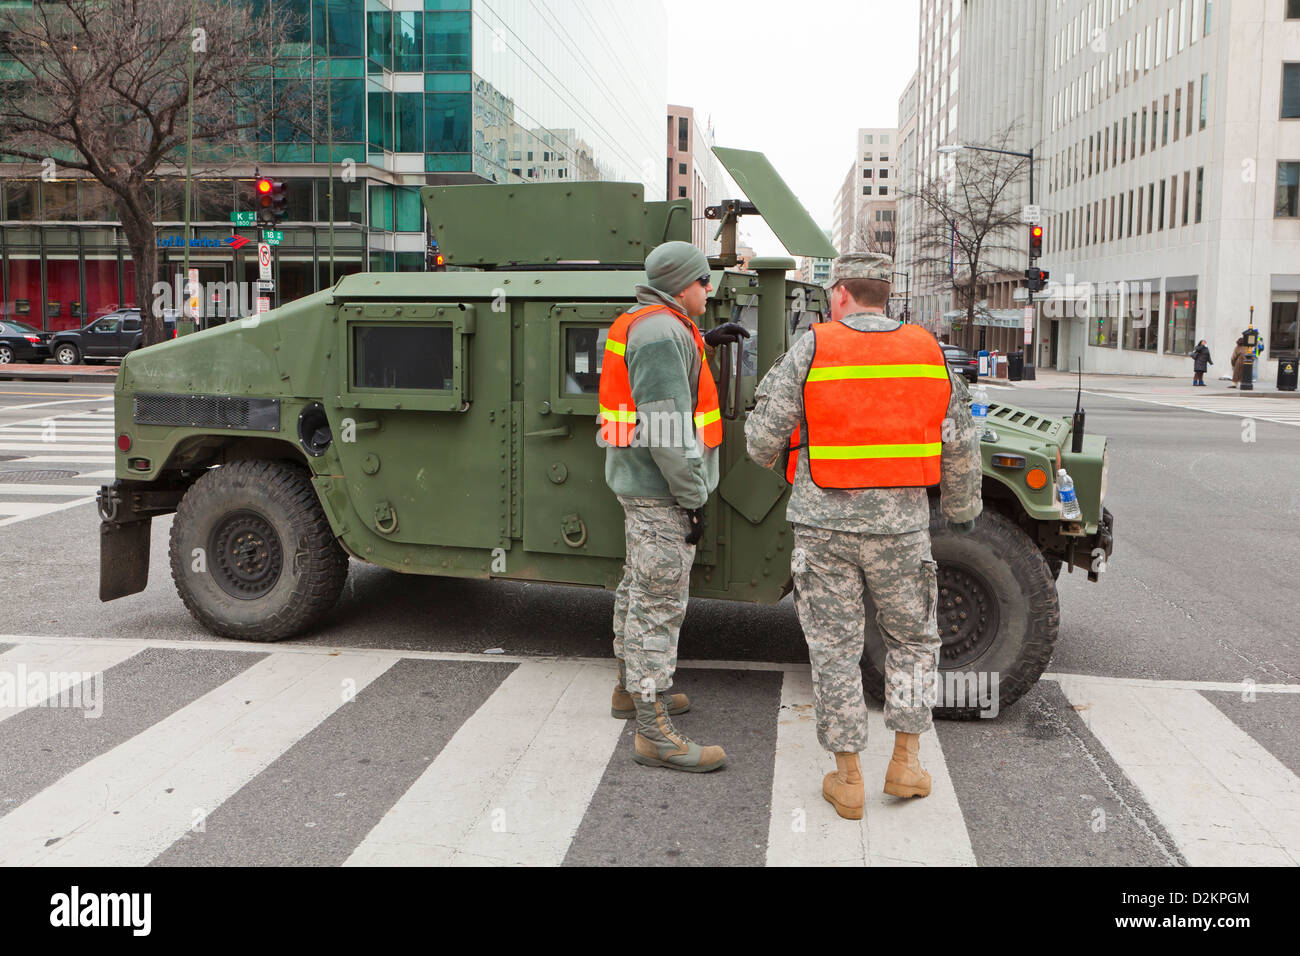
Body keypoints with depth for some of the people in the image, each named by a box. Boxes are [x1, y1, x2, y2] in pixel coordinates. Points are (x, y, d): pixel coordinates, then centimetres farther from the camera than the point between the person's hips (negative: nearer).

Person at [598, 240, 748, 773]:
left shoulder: (645, 325, 14)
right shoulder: (662, 333, -19)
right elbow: (668, 425, -25)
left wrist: (704, 345, 25)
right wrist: (692, 499, -22)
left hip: (640, 483, 11)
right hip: (660, 489, -11)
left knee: (639, 587, 21)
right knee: (659, 602, -8)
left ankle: (631, 689, 38)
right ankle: (654, 733, -4)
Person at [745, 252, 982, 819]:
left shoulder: (811, 350, -6)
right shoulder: (929, 353, 2)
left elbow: (764, 433, -5)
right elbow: (960, 445, 6)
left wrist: (766, 458, 19)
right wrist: (962, 510, 20)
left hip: (824, 525, -2)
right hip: (900, 525, 2)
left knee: (834, 651, 8)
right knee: (912, 640, 20)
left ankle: (847, 779, 15)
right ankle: (906, 762, 20)